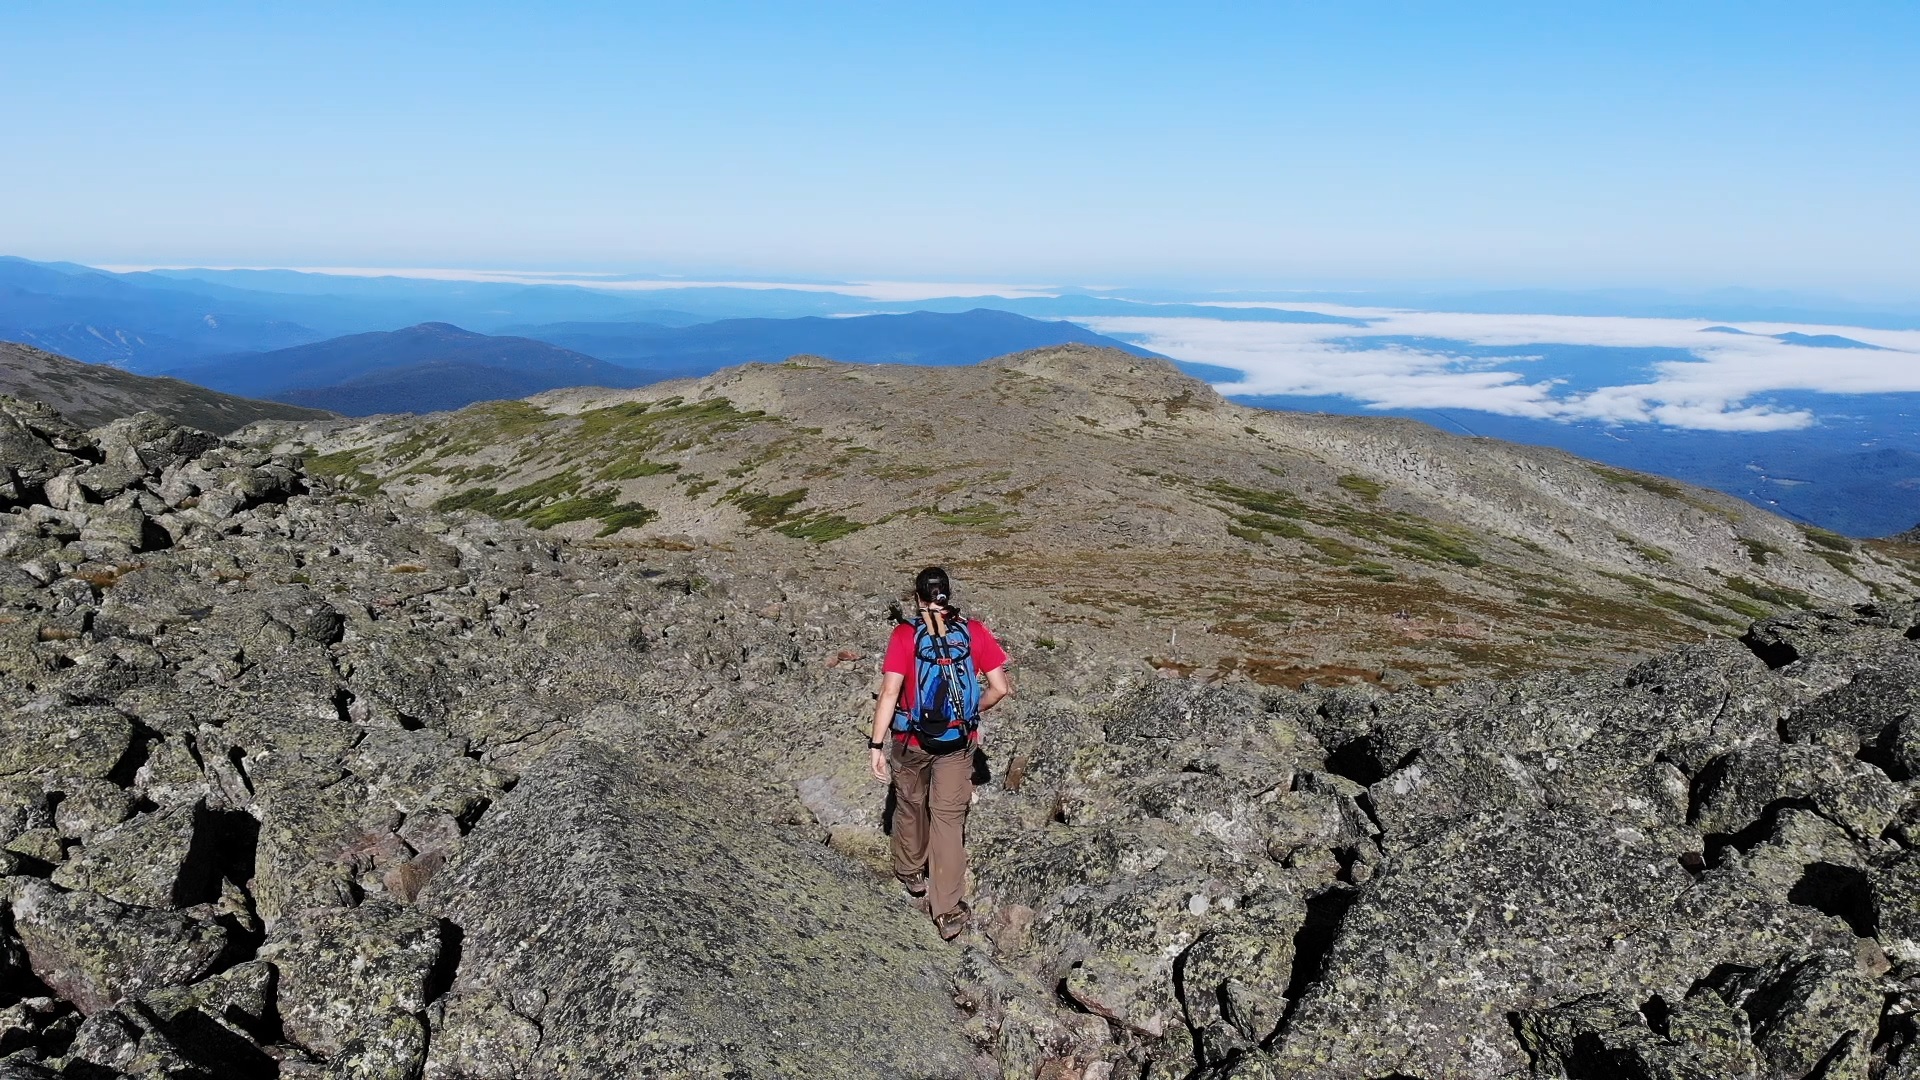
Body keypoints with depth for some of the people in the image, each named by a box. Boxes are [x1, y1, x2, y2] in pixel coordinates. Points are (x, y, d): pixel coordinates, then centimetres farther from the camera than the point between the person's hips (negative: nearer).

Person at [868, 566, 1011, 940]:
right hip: (958, 742, 1)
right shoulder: (974, 631, -7)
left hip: (912, 741, -1)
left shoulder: (905, 635, -13)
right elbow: (1000, 688, -6)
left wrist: (877, 745, -14)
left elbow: (890, 692, -18)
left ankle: (910, 873, 45)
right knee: (949, 818, 6)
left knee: (910, 805, 23)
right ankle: (948, 912, 5)